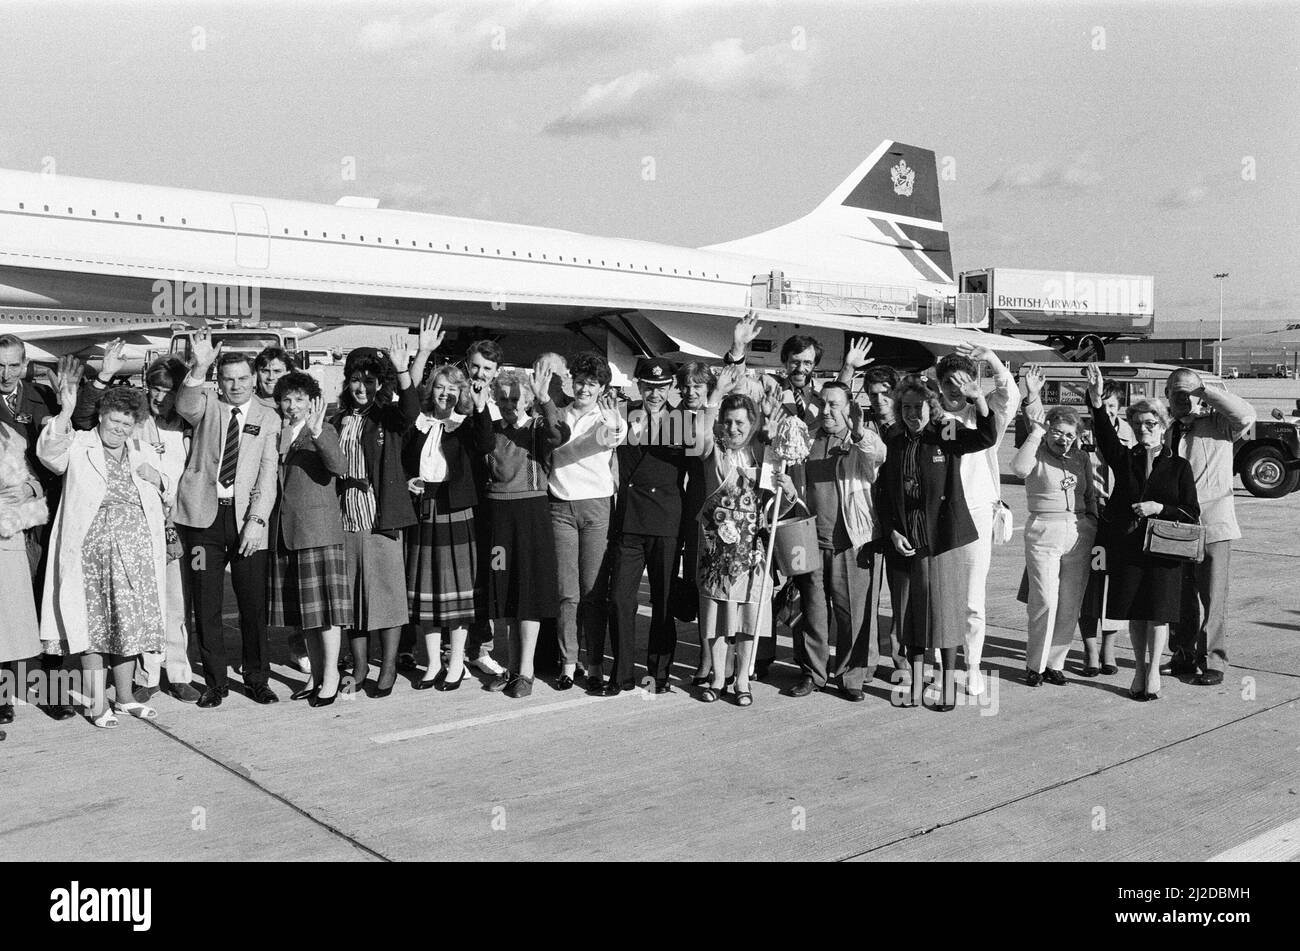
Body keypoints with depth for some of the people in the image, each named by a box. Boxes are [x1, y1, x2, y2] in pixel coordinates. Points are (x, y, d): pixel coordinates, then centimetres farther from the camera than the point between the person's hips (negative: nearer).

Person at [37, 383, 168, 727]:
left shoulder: (142, 453, 16)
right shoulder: (78, 447, 2)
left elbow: (167, 495, 25)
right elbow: (49, 453, -20)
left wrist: (156, 479, 3)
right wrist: (65, 413, -30)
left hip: (136, 552, 4)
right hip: (92, 550, -4)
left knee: (131, 623, 8)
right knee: (93, 622, -1)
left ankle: (125, 696, 20)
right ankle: (96, 702, 7)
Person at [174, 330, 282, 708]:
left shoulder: (268, 419, 9)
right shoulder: (207, 406, 8)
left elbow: (268, 474, 2)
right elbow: (186, 407, -17)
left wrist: (256, 520, -9)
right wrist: (199, 367, -33)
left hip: (246, 518, 0)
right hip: (204, 515, 0)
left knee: (253, 604, 3)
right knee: (206, 606, 4)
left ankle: (257, 679, 17)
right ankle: (215, 682, 16)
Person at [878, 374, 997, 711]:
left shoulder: (948, 435, -2)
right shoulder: (894, 443, 8)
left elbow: (986, 438, -21)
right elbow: (885, 494, 10)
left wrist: (978, 398, -36)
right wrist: (892, 532, -3)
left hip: (944, 534, -3)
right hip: (905, 538, 4)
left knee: (945, 608, 0)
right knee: (909, 611, 8)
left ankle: (948, 682, 14)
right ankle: (917, 681, 21)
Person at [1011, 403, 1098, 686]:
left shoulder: (1081, 458, 14)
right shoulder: (1036, 454, -1)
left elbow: (1091, 496, 22)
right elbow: (1019, 468, -25)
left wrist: (1092, 526, 12)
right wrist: (1036, 433, -19)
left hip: (1080, 534, 5)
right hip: (1043, 533, -5)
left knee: (1071, 604, 6)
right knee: (1045, 602, -9)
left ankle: (1055, 663, 17)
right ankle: (1035, 664, 5)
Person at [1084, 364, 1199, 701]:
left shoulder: (1179, 466, 3)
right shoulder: (1125, 459, 6)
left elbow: (1192, 513, 2)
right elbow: (1105, 436, -14)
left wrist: (1159, 508, -13)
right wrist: (1096, 401, -29)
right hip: (1127, 547, 2)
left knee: (1158, 613, 2)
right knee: (1134, 613, 8)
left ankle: (1153, 669, 18)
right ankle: (1139, 668, 24)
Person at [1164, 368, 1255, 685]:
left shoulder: (1217, 424, -2)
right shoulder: (1168, 434, 14)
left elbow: (1246, 415, -23)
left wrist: (1206, 391, -16)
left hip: (1212, 523, -6)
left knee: (1212, 598, -2)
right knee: (1180, 598, 14)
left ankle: (1213, 663, 7)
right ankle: (1184, 656, 27)